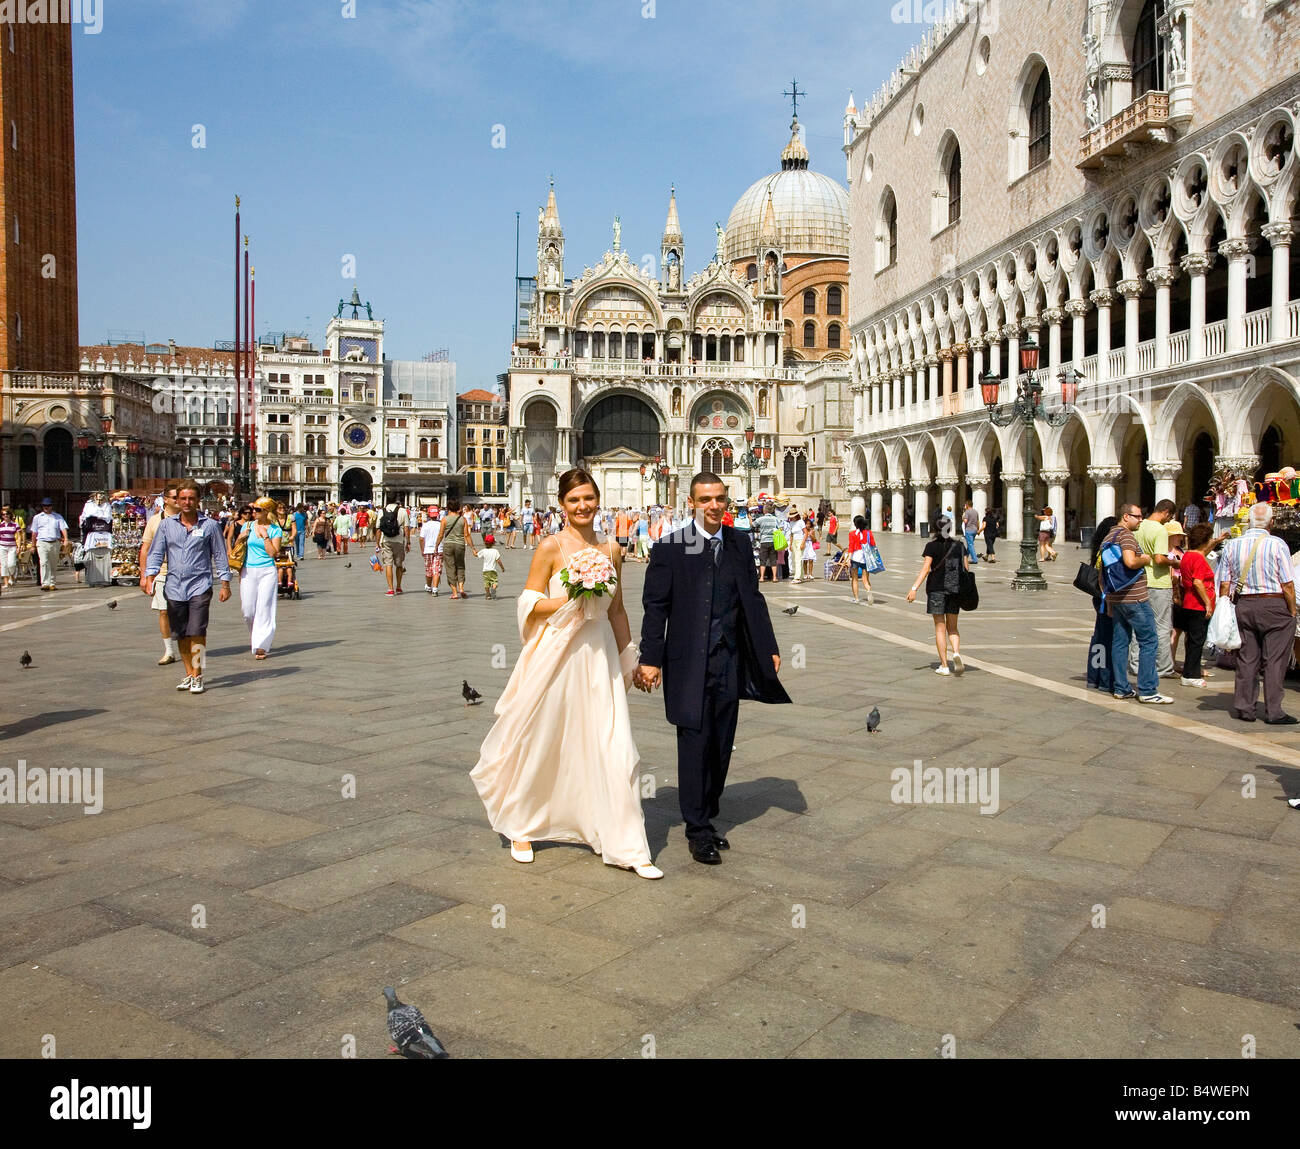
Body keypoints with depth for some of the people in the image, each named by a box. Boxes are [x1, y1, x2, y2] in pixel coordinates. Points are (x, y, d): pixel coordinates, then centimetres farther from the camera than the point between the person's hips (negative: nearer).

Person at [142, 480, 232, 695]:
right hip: (174, 588, 3)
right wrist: (149, 577, -4)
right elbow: (156, 553, 9)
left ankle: (197, 676, -4)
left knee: (197, 633, -11)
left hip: (199, 586, -3)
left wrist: (225, 583, 4)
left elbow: (220, 555, 7)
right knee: (182, 636, 9)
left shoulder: (209, 525, 3)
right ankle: (189, 674, 21)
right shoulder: (166, 525, 9)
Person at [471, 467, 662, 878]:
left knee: (614, 748, -2)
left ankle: (626, 847, 4)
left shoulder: (611, 551, 9)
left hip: (599, 656, 3)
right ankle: (522, 827, 31)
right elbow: (530, 605, -6)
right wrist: (572, 600, -19)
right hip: (556, 655, -3)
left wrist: (627, 660, 19)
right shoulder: (551, 547, -4)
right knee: (541, 745, 9)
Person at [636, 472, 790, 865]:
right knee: (695, 744, -1)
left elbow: (753, 598, 13)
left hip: (729, 662, 4)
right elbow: (655, 605, -5)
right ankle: (698, 829, 11)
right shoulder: (670, 547, -4)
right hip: (689, 663, -4)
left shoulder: (739, 543, 9)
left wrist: (768, 649, 9)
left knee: (721, 746, 10)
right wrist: (650, 659, -9)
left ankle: (707, 818, 26)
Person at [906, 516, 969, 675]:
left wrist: (914, 588, -17)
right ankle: (956, 653, -13)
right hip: (955, 589, 3)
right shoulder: (959, 545, 5)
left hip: (936, 588, -3)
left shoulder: (932, 546, -6)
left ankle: (944, 666, 4)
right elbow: (966, 568, 5)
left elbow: (926, 568, -15)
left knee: (940, 628, 3)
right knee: (952, 627, 14)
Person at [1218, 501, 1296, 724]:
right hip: (1274, 605, -4)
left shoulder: (1232, 545, 2)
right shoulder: (1277, 545, -9)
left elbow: (1224, 584, 3)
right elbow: (1288, 584, -9)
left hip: (1244, 605, 4)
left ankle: (1243, 707, 12)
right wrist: (1292, 612, 1)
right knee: (1274, 660, 2)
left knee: (1246, 659, 9)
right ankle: (1273, 711, 4)